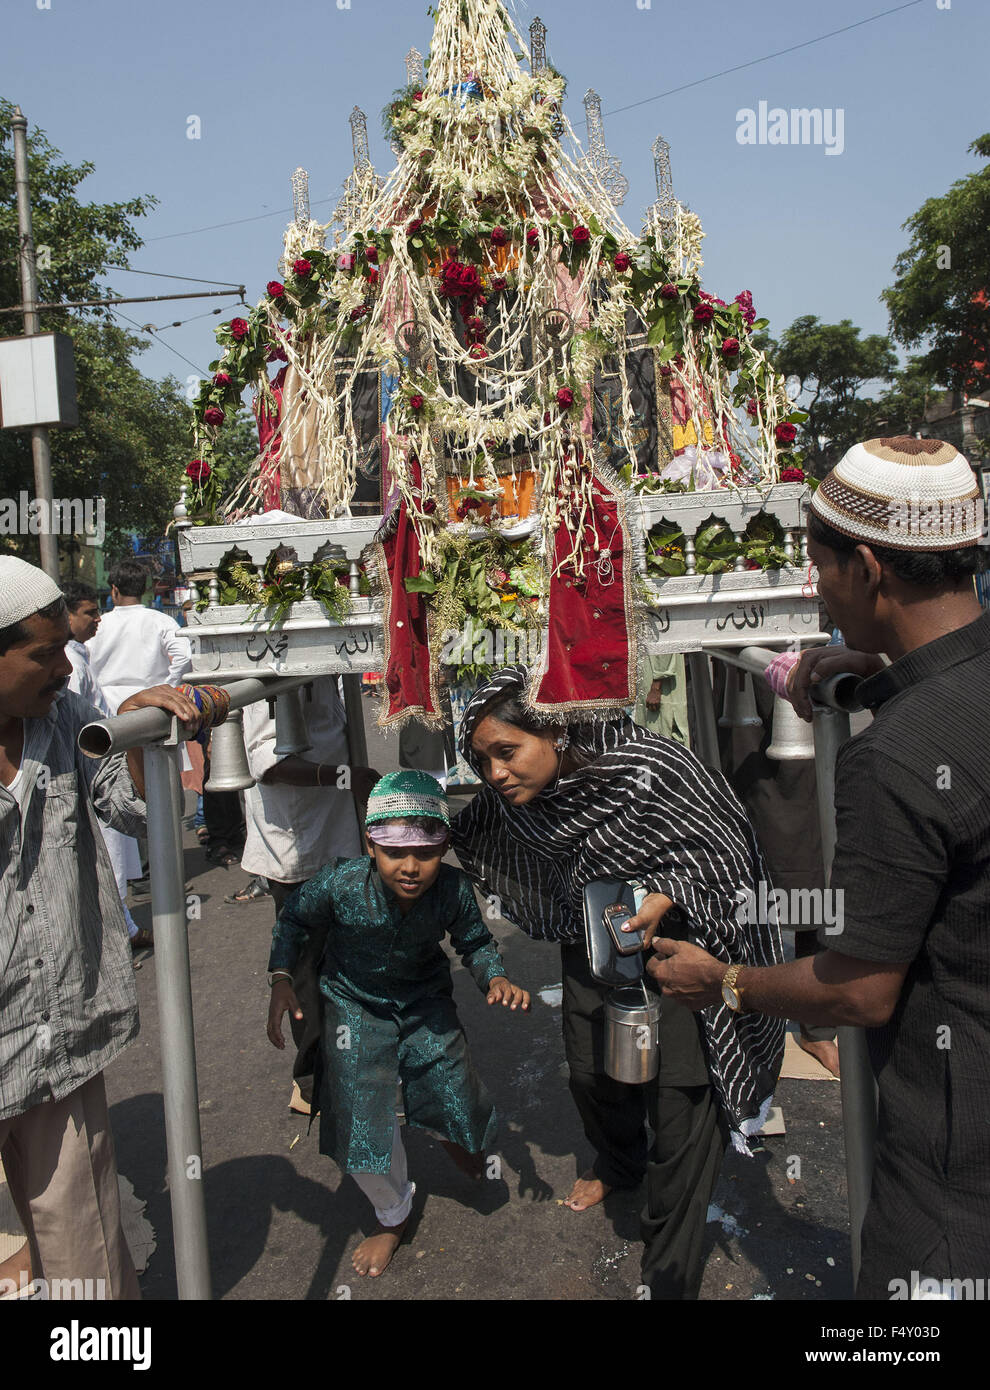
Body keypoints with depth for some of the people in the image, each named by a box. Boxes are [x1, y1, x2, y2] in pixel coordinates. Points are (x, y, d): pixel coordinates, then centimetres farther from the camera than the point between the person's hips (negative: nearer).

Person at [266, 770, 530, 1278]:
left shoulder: (453, 890, -27)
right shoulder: (340, 885, -32)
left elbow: (475, 942, -5)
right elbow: (293, 919, -9)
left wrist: (496, 979, -24)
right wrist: (281, 981, -18)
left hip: (425, 1001, 2)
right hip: (355, 1003, -1)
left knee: (464, 1113, 7)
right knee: (364, 1127, -7)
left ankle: (457, 1140, 50)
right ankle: (393, 1215, 25)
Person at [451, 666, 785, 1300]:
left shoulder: (650, 766, -31)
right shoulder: (509, 798, -14)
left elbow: (724, 849, -21)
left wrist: (662, 900, -32)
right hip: (590, 945, 6)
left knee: (679, 1091, -5)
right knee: (591, 1071, 19)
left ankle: (671, 1275, 16)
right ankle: (619, 1163, 56)